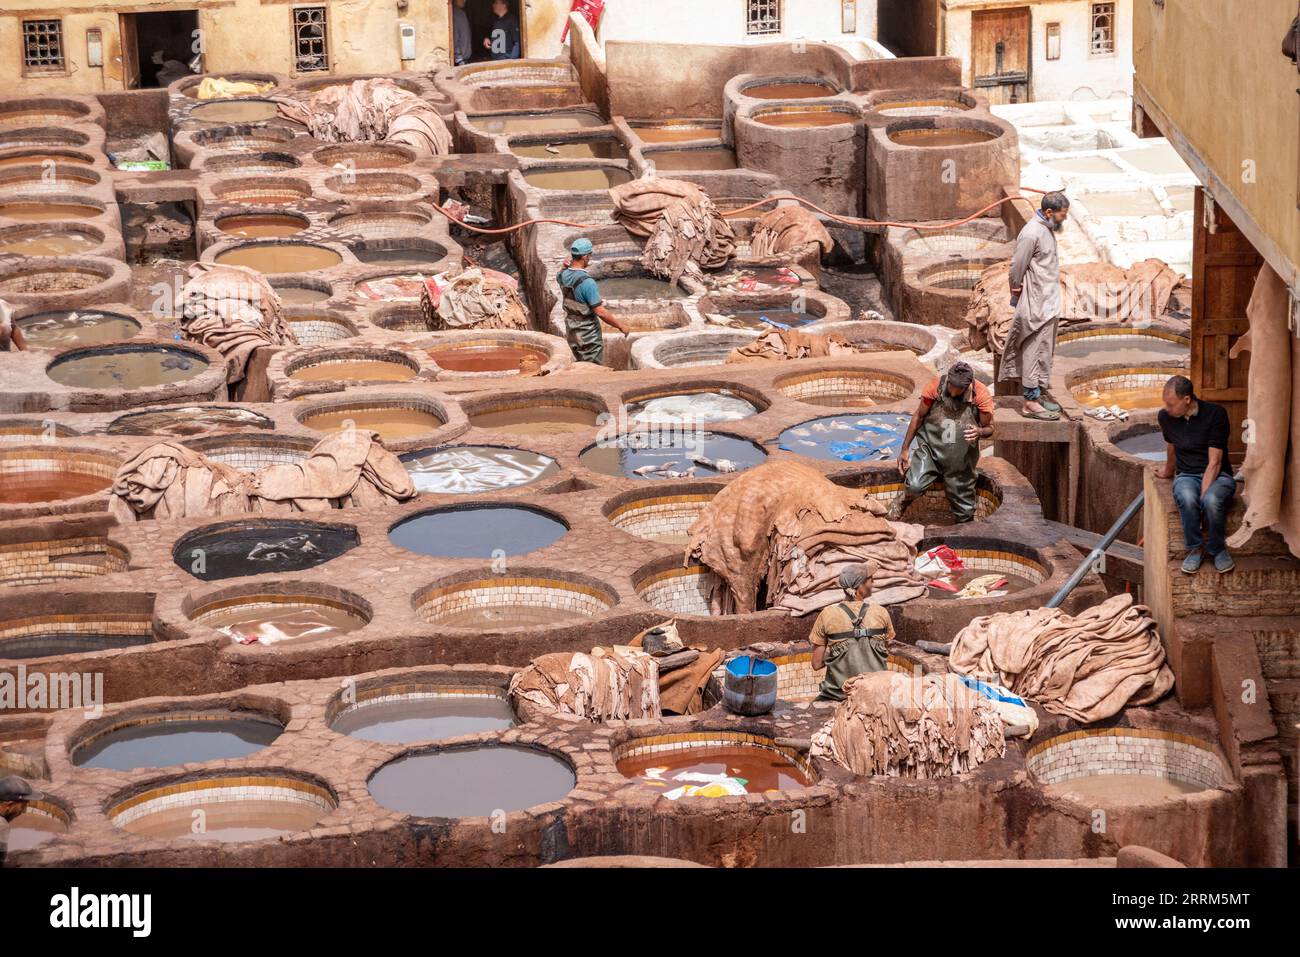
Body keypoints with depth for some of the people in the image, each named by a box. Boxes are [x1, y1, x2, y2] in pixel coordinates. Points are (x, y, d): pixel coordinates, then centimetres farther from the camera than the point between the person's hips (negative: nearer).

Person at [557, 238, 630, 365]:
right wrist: (620, 326, -13)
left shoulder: (563, 275, -4)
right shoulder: (587, 282, -28)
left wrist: (566, 266, 2)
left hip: (572, 331, 8)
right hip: (589, 335, -8)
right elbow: (600, 312, -25)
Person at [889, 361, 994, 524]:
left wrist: (979, 432, -29)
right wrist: (905, 449, 2)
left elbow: (989, 428, -3)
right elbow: (918, 417, -1)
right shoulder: (935, 386, -15)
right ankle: (903, 501, 11)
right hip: (931, 448, -1)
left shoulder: (981, 394, -15)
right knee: (915, 486, -23)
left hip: (961, 459, 1)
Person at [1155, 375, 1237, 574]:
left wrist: (1204, 494, -26)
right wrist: (1168, 470, 39)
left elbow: (1214, 462, -18)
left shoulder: (1215, 413, -15)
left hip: (1217, 475, -3)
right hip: (1186, 475, 3)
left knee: (1211, 500, -38)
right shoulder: (1165, 417, -2)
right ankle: (1195, 548, -16)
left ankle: (1218, 548, -12)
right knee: (1187, 498, -36)